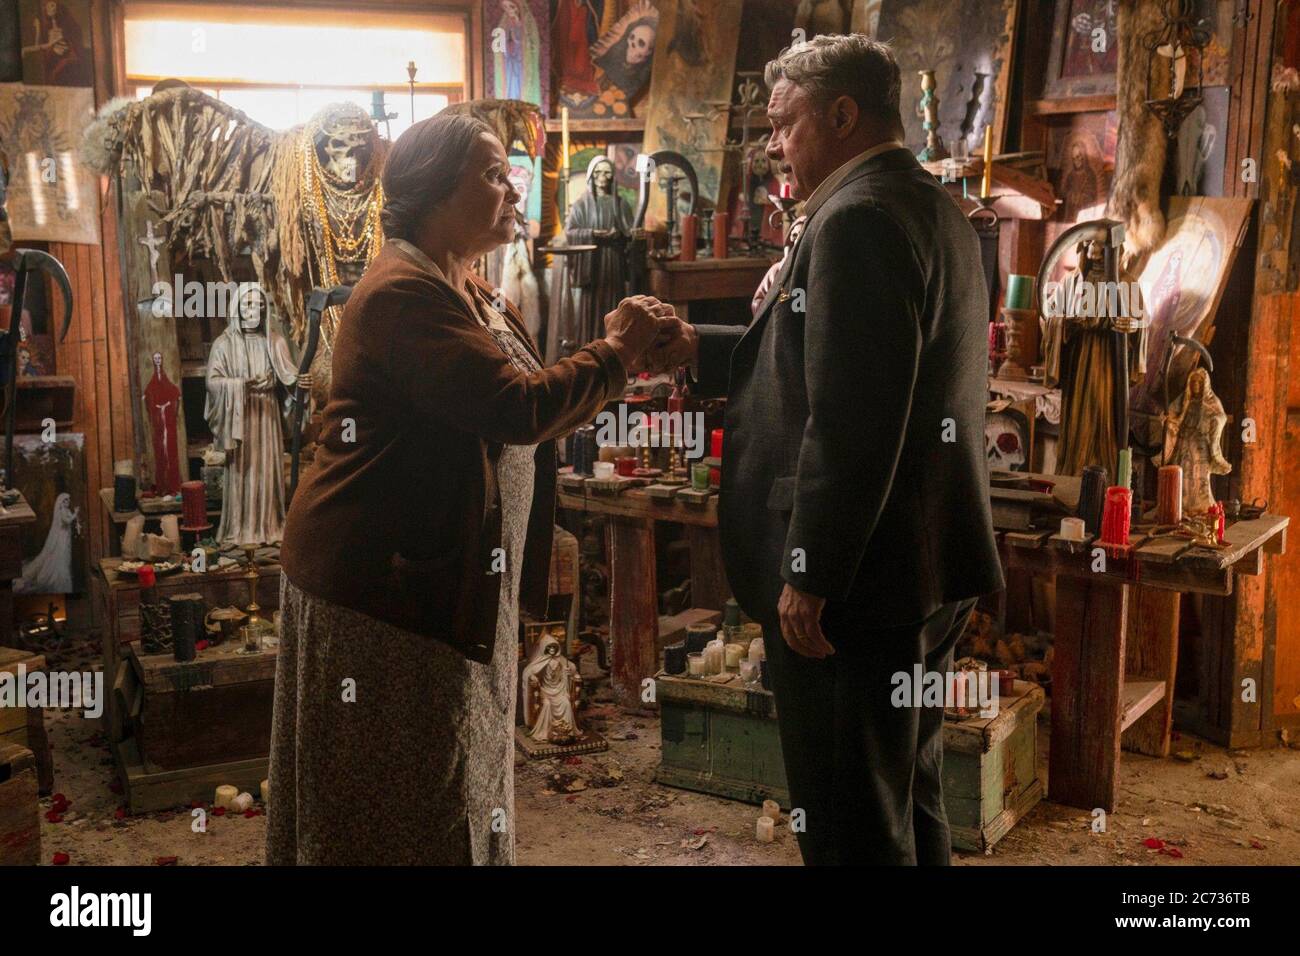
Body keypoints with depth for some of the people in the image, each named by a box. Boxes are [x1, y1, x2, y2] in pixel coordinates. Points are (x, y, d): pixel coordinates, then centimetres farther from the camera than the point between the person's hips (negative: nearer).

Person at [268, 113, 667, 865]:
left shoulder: (468, 292, 13)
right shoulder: (405, 293, -19)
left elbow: (529, 409, 13)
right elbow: (518, 409, -27)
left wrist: (621, 353, 0)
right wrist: (617, 354, -14)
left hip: (448, 580, 10)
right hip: (385, 584, -10)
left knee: (451, 792, 18)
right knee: (399, 808, 3)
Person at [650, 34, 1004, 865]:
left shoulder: (858, 217, -18)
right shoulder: (934, 207, 14)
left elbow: (851, 420, -25)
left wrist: (808, 575, -20)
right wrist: (701, 350, 13)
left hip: (858, 578, -10)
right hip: (935, 568, 10)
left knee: (852, 826, 2)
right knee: (910, 803, 22)